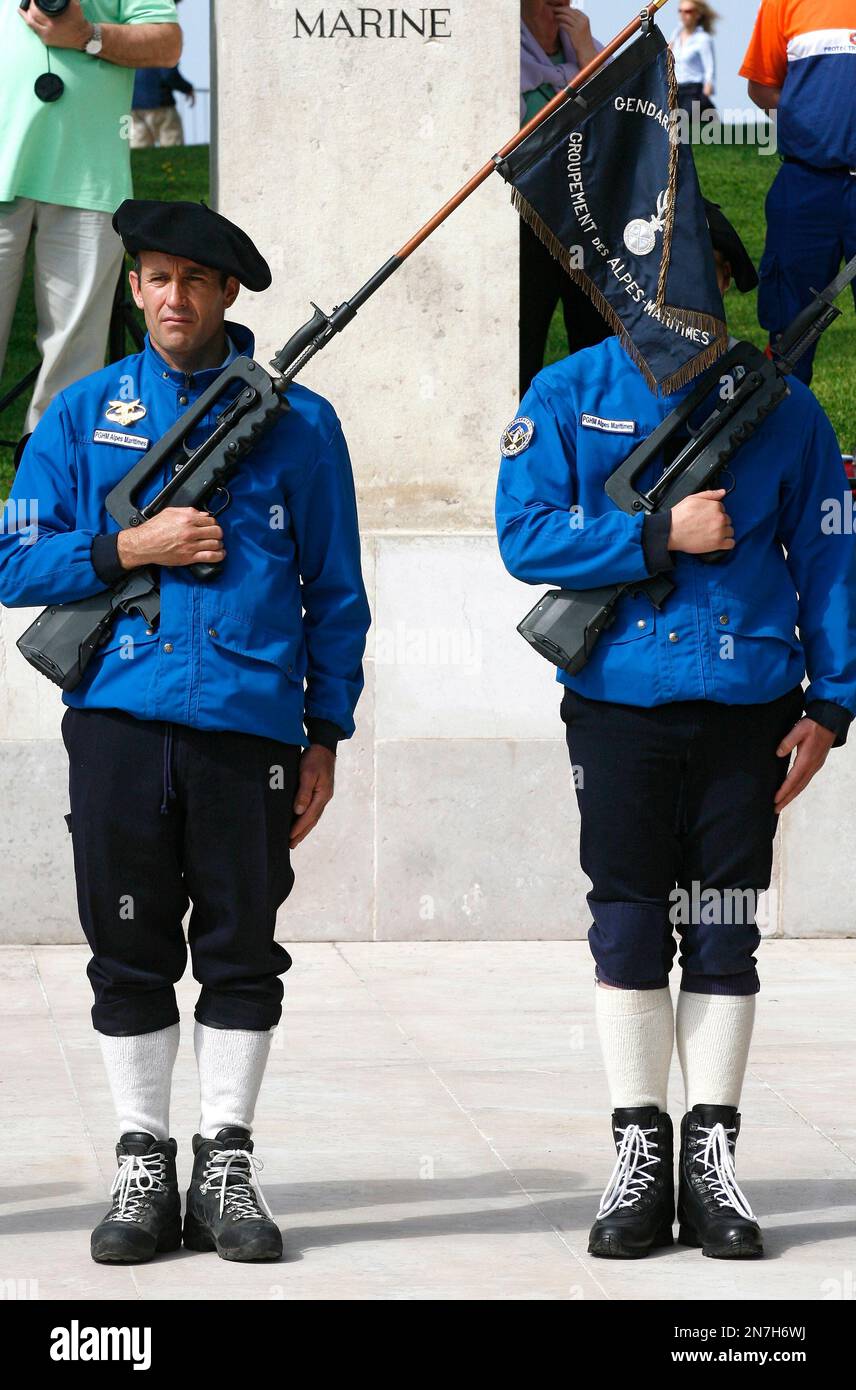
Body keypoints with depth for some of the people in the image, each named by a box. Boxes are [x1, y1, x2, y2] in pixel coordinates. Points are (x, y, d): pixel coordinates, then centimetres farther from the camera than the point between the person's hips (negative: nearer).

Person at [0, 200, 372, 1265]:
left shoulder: (298, 423, 8)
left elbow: (334, 591, 9)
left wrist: (327, 735, 5)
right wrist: (132, 548, -8)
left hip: (250, 718, -1)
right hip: (120, 716, 1)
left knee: (242, 951, 2)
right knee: (129, 954, 3)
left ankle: (226, 1168, 11)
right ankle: (143, 1167, 11)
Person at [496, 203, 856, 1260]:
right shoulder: (569, 397, 5)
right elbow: (525, 535, -6)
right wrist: (662, 537, -14)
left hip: (745, 706, 1)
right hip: (619, 700, -1)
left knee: (725, 932, 4)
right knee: (628, 927, 2)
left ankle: (712, 1158, 9)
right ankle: (639, 1154, 9)